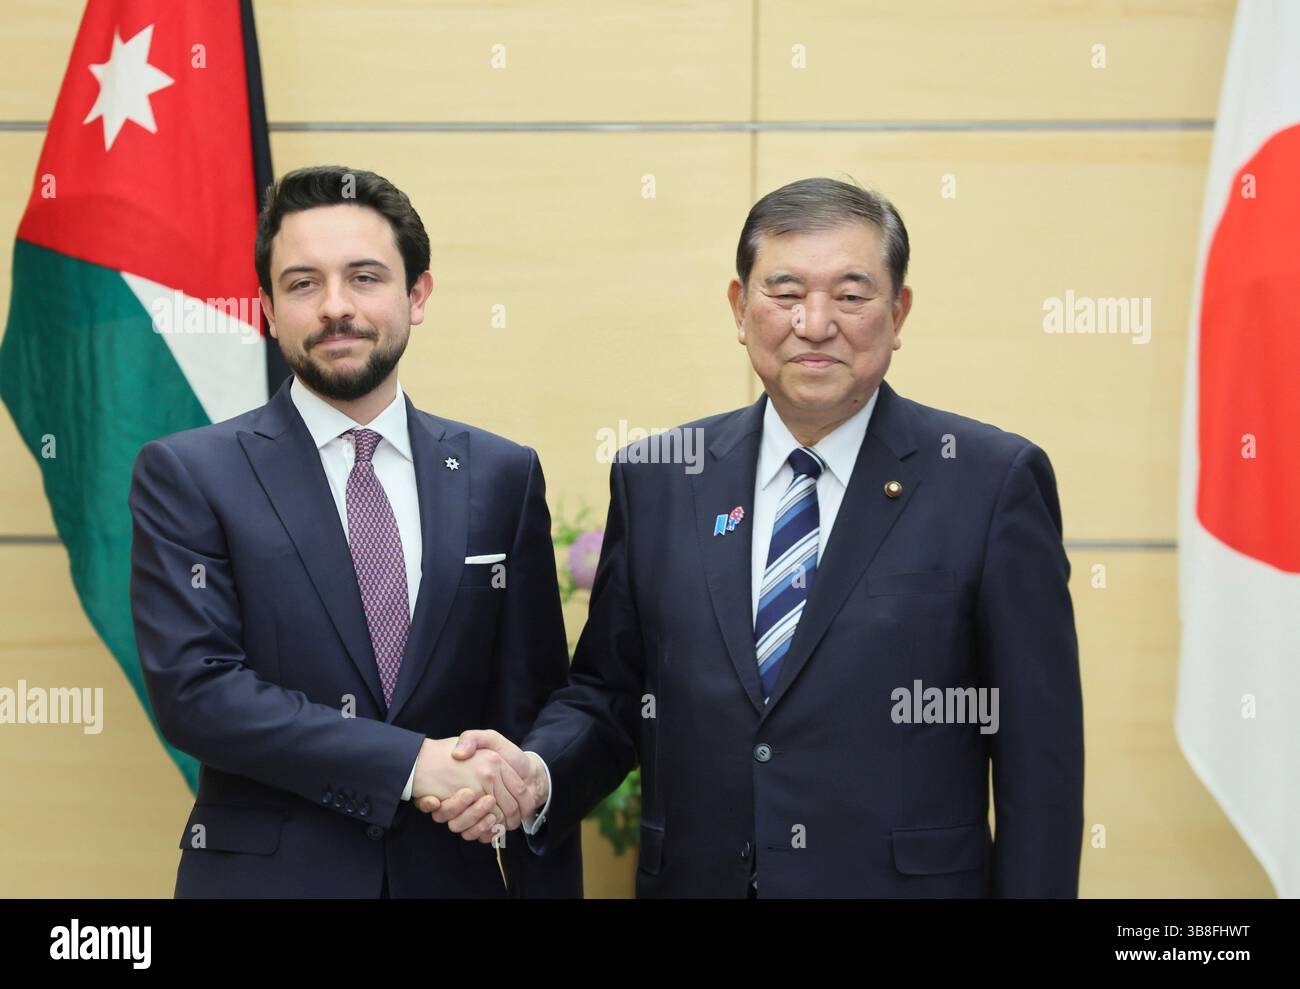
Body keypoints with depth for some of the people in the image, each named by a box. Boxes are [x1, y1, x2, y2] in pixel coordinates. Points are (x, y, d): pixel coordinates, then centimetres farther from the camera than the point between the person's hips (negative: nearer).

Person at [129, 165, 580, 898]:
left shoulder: (503, 477, 2)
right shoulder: (187, 476, -5)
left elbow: (530, 706, 3)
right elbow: (192, 687, -14)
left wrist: (547, 886, -3)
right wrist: (412, 762, -20)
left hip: (453, 869, 3)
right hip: (266, 871, -2)